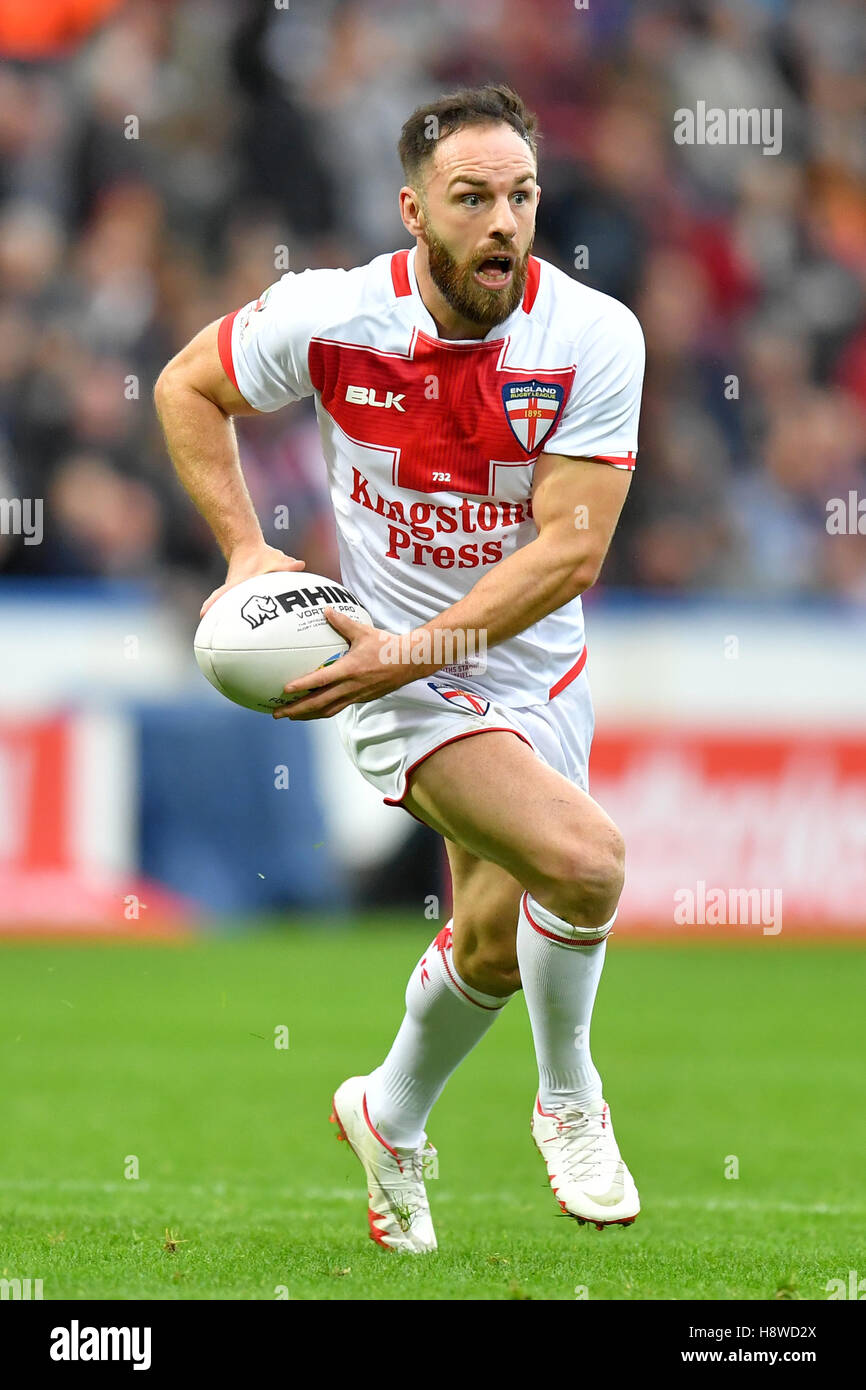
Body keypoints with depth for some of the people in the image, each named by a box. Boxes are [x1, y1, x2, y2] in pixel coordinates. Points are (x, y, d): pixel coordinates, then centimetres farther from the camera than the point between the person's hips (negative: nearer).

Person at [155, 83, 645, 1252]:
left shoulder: (594, 335, -16)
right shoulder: (330, 318, -16)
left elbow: (571, 549, -18)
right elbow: (187, 387, 4)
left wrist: (412, 651, -25)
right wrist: (245, 549, -5)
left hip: (533, 665, 3)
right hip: (396, 680, -3)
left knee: (493, 944, 13)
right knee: (582, 858, -25)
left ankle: (392, 1119, 44)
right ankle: (569, 1099, 1)